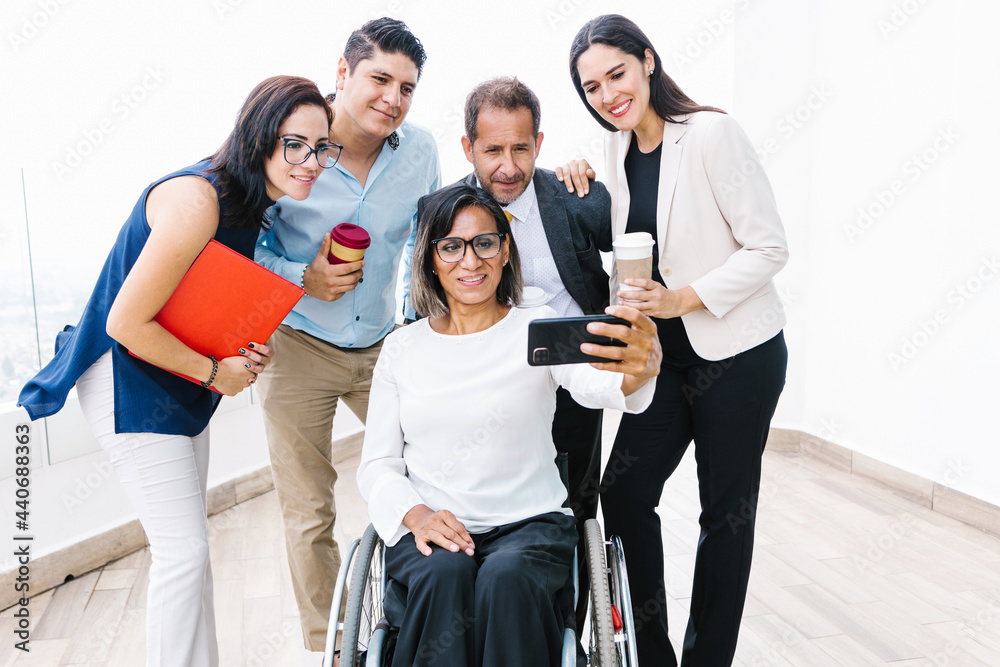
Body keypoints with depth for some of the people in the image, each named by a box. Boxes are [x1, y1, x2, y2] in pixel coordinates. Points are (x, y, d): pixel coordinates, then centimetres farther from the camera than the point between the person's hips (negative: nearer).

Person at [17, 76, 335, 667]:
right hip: (128, 379, -9)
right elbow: (127, 322, -25)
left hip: (183, 379, 9)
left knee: (188, 540, 17)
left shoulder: (252, 199, 2)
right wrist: (216, 373, -16)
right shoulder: (196, 200, -27)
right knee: (184, 551, -7)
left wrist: (249, 348, -4)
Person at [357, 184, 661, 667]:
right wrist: (416, 514, -12)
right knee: (445, 575, -30)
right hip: (429, 531, 1)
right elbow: (377, 464, 9)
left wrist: (638, 370, -45)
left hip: (528, 523, -1)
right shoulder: (402, 348, 9)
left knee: (508, 578, -31)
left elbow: (596, 386, -21)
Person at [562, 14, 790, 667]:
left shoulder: (712, 133, -14)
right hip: (665, 355, 6)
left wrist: (684, 298, -22)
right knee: (623, 496, 3)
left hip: (738, 355, -6)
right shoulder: (618, 149, 6)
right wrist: (582, 186, 1)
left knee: (726, 512, 8)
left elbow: (769, 248, -14)